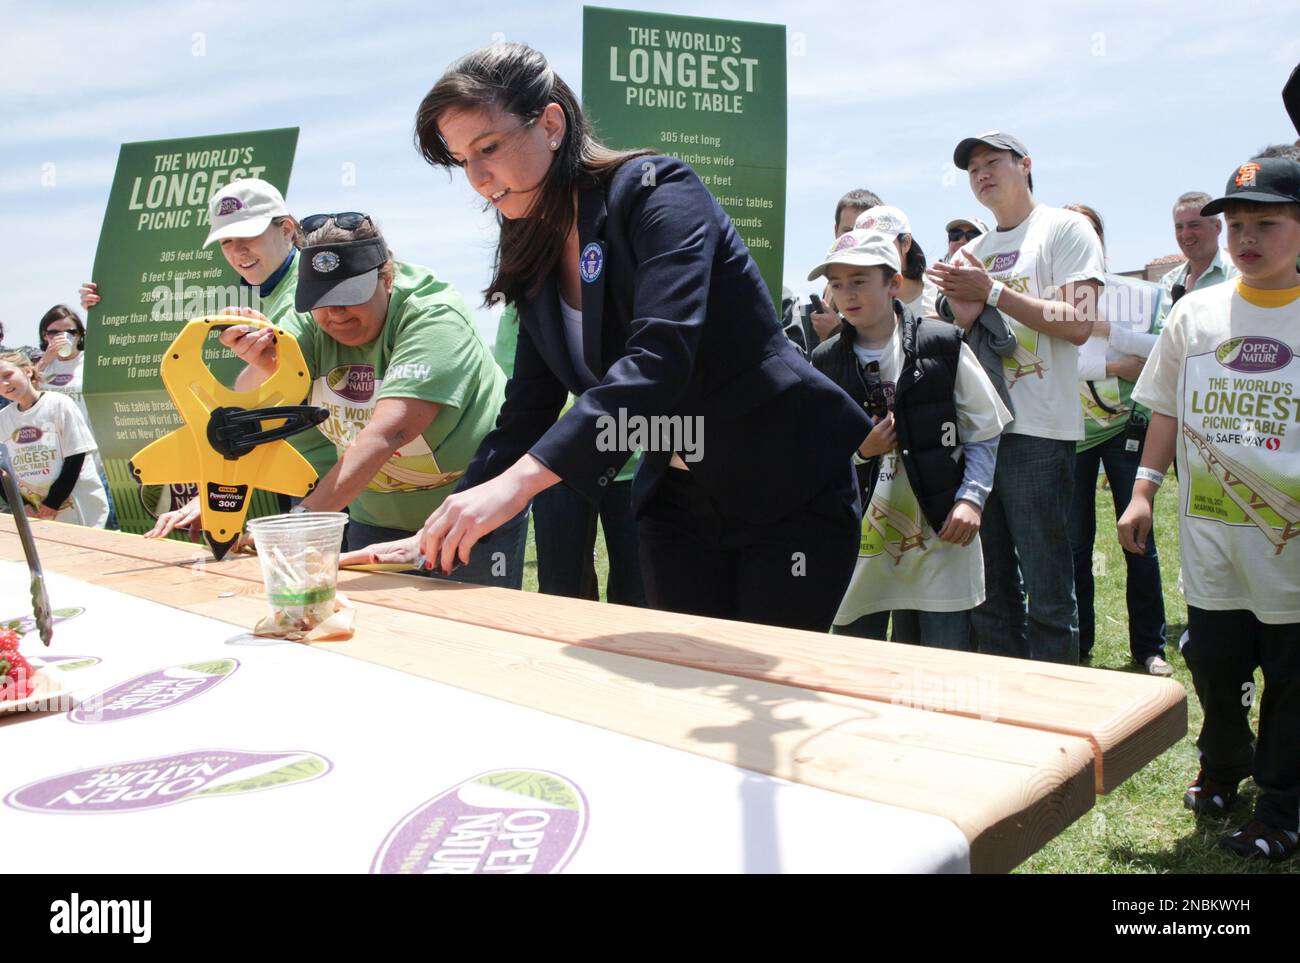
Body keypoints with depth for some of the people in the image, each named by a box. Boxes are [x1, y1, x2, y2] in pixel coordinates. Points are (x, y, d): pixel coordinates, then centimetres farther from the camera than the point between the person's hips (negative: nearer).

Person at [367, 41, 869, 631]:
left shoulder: (655, 190, -17)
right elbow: (524, 417, 5)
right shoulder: (537, 262, 5)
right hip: (675, 501, 6)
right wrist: (441, 537, -6)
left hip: (791, 488, -6)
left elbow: (660, 357, -33)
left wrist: (516, 482, -40)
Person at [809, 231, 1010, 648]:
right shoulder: (827, 363, 5)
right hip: (860, 543, 2)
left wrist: (971, 497, -9)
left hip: (939, 537, -2)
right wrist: (856, 451, -10)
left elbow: (984, 433, 4)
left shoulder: (943, 346, -2)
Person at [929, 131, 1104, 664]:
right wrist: (960, 306, -1)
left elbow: (1078, 323, -10)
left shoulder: (1065, 228, 1)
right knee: (988, 592, 11)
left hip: (1037, 433, -6)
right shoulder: (971, 253, 21)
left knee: (1048, 594, -3)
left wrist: (992, 291, -11)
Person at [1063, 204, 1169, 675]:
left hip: (1127, 428, 0)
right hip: (1071, 431, 0)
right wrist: (1114, 364, -14)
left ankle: (1149, 646, 16)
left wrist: (1106, 329, -17)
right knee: (1074, 541, 4)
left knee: (1139, 539, 4)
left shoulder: (1139, 293, 4)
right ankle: (1077, 644, 18)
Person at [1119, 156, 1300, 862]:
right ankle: (1222, 768, 39)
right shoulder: (1195, 313, 5)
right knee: (1213, 667, 14)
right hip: (1210, 533, 3)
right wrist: (1143, 491, 5)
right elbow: (1168, 412, 11)